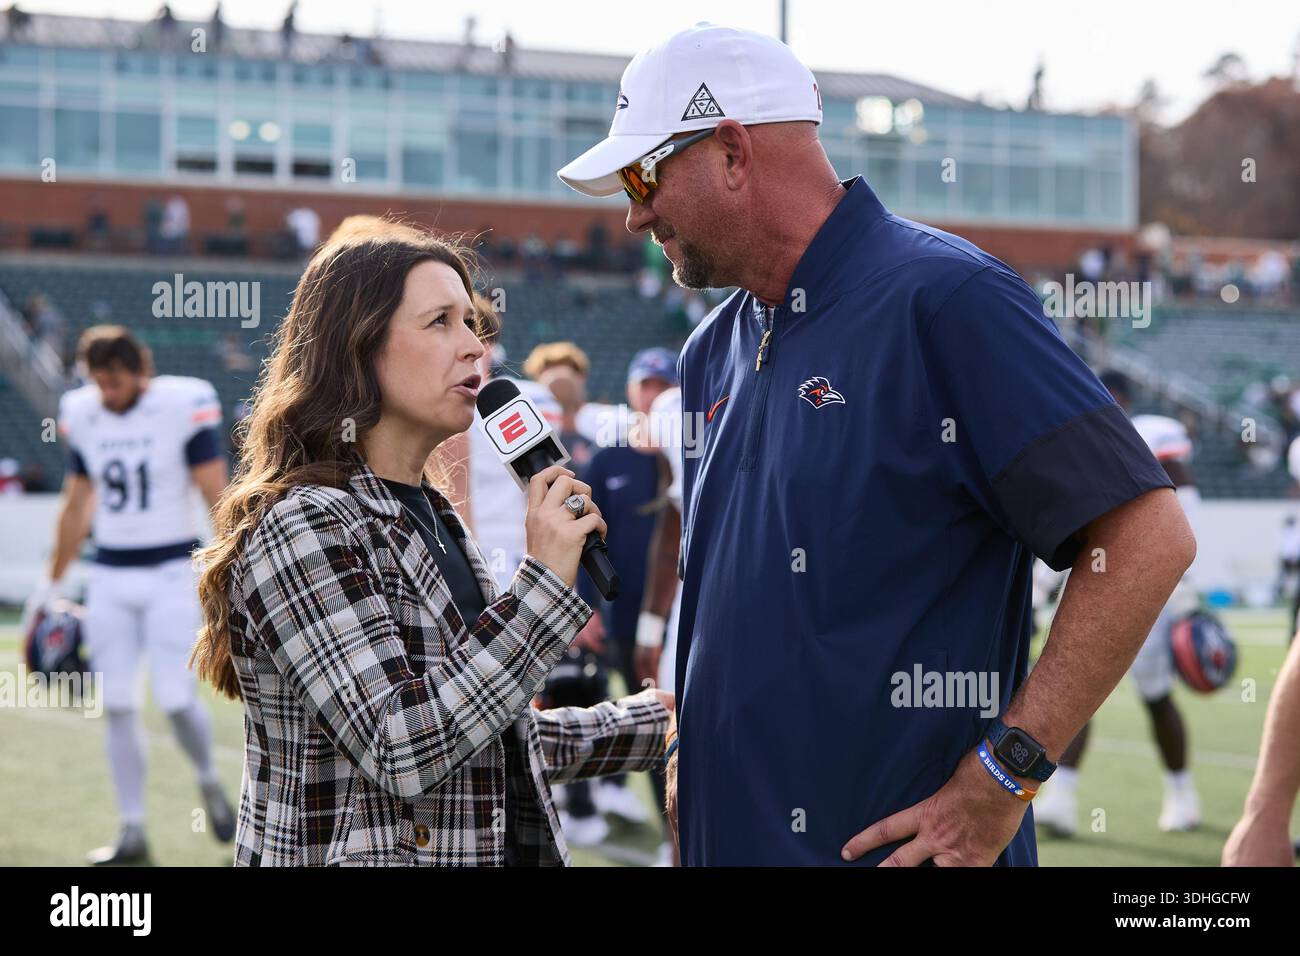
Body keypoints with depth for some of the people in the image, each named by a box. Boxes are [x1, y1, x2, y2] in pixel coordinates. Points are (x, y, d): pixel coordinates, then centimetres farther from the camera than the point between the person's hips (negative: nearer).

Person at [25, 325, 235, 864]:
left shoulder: (186, 404, -11)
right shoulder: (81, 414, 4)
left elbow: (217, 498, -9)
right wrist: (51, 587, 18)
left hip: (172, 572, -4)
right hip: (110, 577, 4)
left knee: (175, 698, -11)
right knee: (117, 704, 0)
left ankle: (209, 781, 19)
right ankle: (133, 831, 7)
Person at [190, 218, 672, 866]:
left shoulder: (431, 518, 10)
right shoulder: (300, 528, -17)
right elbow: (400, 751, -26)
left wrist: (656, 723, 19)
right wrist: (544, 582, -24)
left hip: (493, 849, 8)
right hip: (354, 851, -8)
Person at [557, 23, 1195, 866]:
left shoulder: (944, 299, -12)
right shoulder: (715, 352, 12)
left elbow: (1148, 539, -18)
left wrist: (999, 781, -20)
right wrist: (691, 750, 9)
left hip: (897, 840, -7)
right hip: (725, 838, 7)